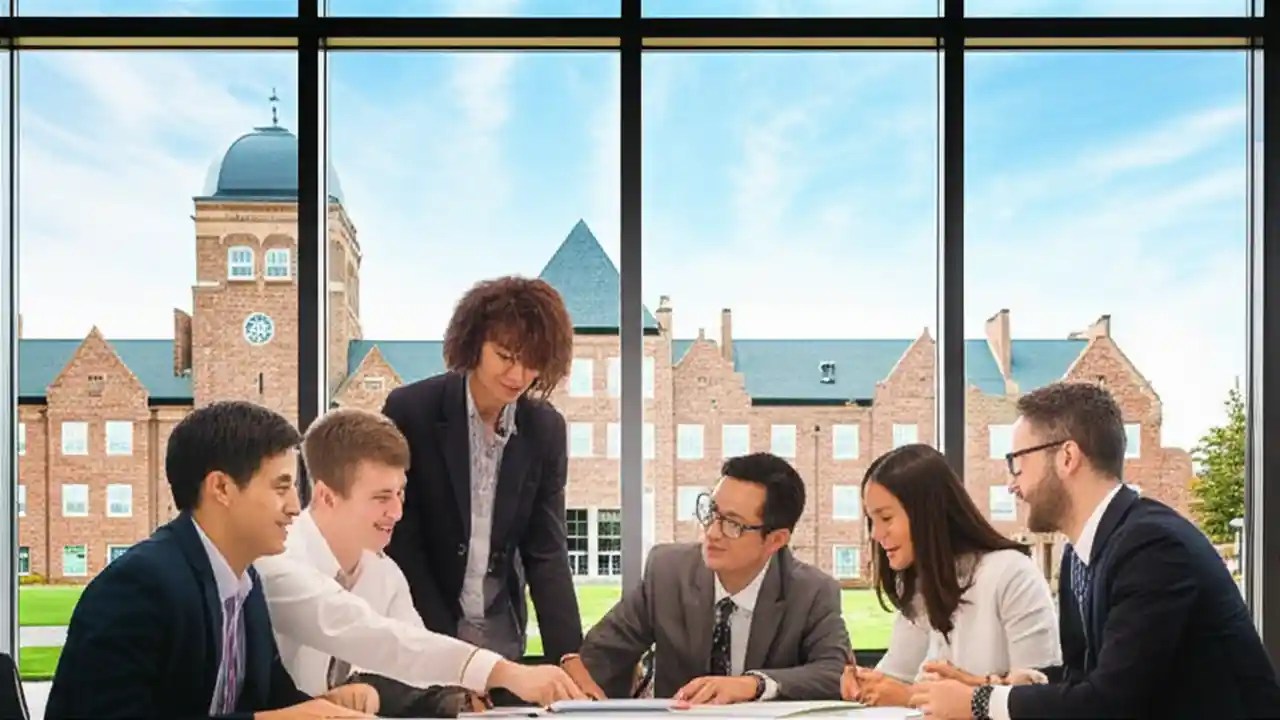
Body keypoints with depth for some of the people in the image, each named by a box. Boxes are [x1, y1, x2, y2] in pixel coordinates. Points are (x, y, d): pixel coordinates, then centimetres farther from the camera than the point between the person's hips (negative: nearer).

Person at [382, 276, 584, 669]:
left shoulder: (546, 429, -3)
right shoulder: (410, 410, -13)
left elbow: (546, 552, -2)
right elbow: (399, 543, -11)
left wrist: (569, 659, -12)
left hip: (501, 638, 3)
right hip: (422, 632, -3)